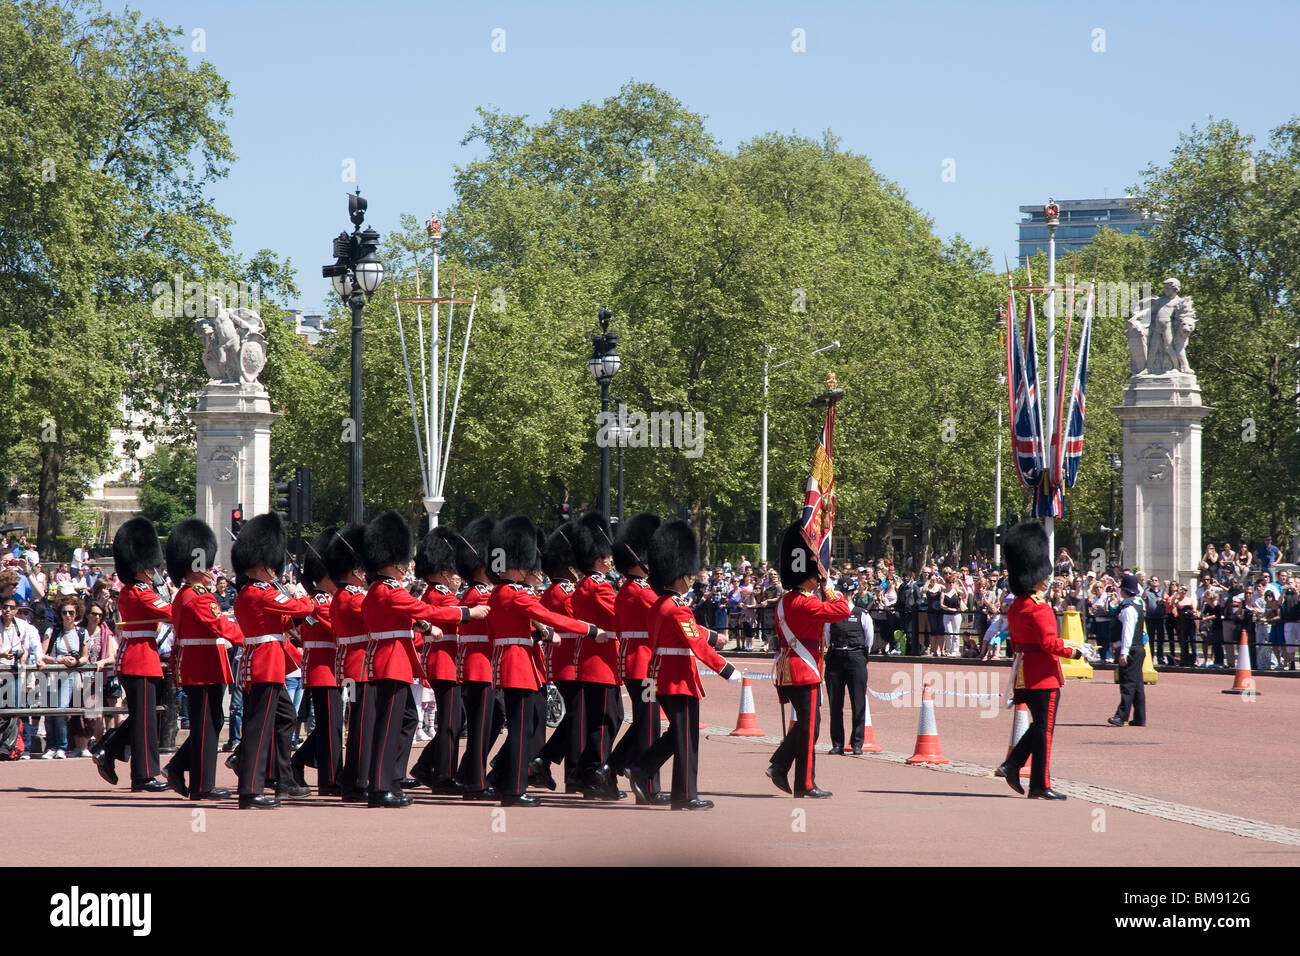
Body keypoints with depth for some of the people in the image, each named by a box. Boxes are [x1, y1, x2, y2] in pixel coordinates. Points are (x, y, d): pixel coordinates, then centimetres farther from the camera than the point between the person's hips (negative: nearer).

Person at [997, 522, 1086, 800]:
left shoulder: (1014, 608, 10)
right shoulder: (1039, 608, -18)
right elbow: (1049, 643, -22)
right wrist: (1073, 652, -8)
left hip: (1024, 674, 9)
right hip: (1044, 676, -9)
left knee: (1039, 725, 19)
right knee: (1044, 729, -2)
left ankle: (1012, 765, 8)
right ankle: (1040, 785, 2)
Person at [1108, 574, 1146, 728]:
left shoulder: (1128, 609, -17)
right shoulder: (1137, 603, 11)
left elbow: (1128, 631, -24)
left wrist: (1124, 652, -28)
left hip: (1130, 651, -10)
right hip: (1138, 649, 10)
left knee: (1128, 683, -15)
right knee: (1137, 684, 11)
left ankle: (1122, 715, -21)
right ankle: (1139, 719, 15)